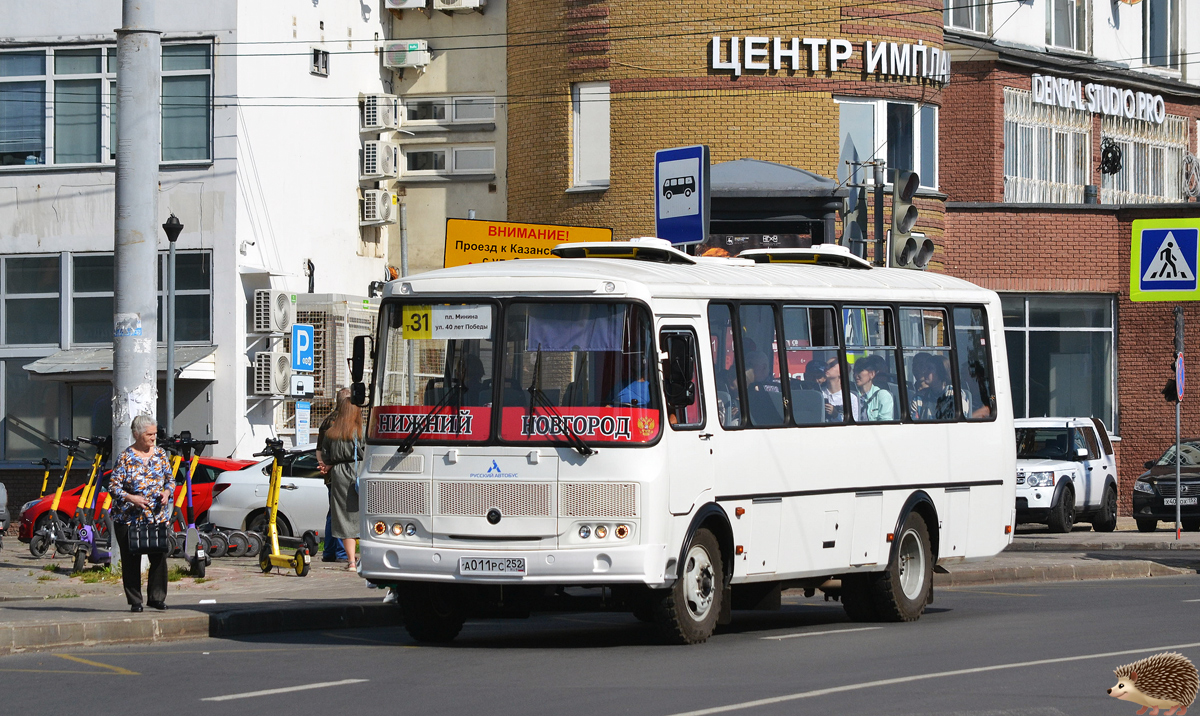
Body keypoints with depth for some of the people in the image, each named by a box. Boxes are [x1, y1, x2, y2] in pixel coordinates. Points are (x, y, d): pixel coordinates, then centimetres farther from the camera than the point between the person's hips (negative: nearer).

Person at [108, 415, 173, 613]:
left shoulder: (161, 454, 7)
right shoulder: (125, 458, -6)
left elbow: (170, 480, 16)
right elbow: (113, 486, -7)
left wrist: (167, 492, -6)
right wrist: (131, 498, -21)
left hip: (158, 517, 3)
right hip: (129, 519, -3)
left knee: (159, 557, -4)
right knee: (131, 560, 2)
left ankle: (157, 596, 7)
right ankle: (134, 601, 10)